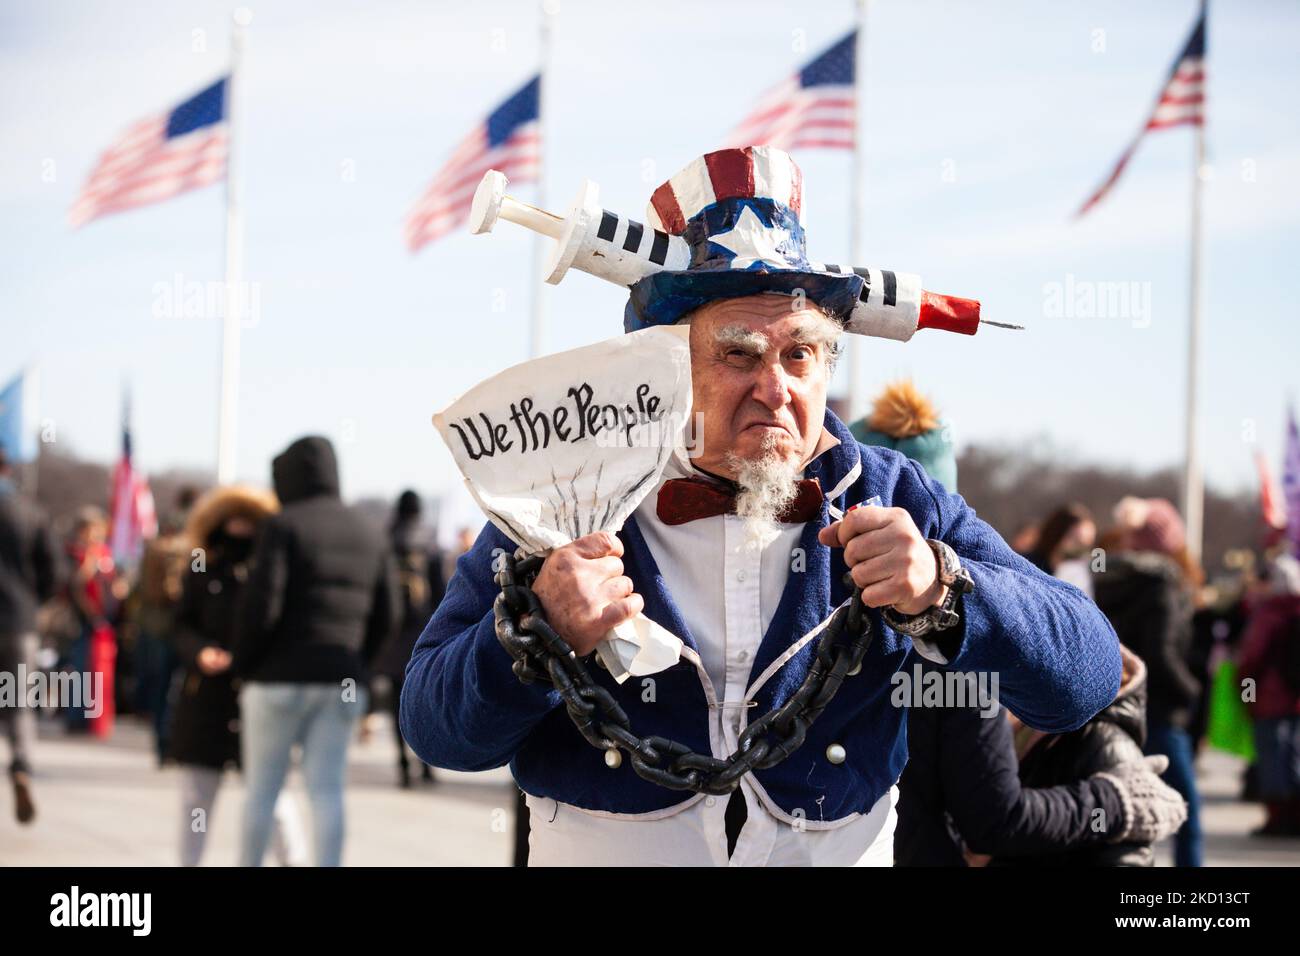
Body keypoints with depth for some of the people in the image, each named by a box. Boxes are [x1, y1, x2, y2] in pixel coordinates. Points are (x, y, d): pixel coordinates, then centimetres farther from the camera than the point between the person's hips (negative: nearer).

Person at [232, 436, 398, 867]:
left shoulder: (283, 526, -7)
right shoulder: (368, 537, 11)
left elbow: (260, 603, -16)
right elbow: (384, 616, 10)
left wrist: (241, 662, -4)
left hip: (280, 678, -4)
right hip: (342, 682, 4)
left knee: (262, 790, 6)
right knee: (326, 791, 1)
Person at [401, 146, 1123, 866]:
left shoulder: (892, 504, 1)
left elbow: (1087, 677, -6)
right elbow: (435, 729, -5)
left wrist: (940, 593, -23)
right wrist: (540, 634, -24)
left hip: (837, 855, 0)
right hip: (596, 854, 1)